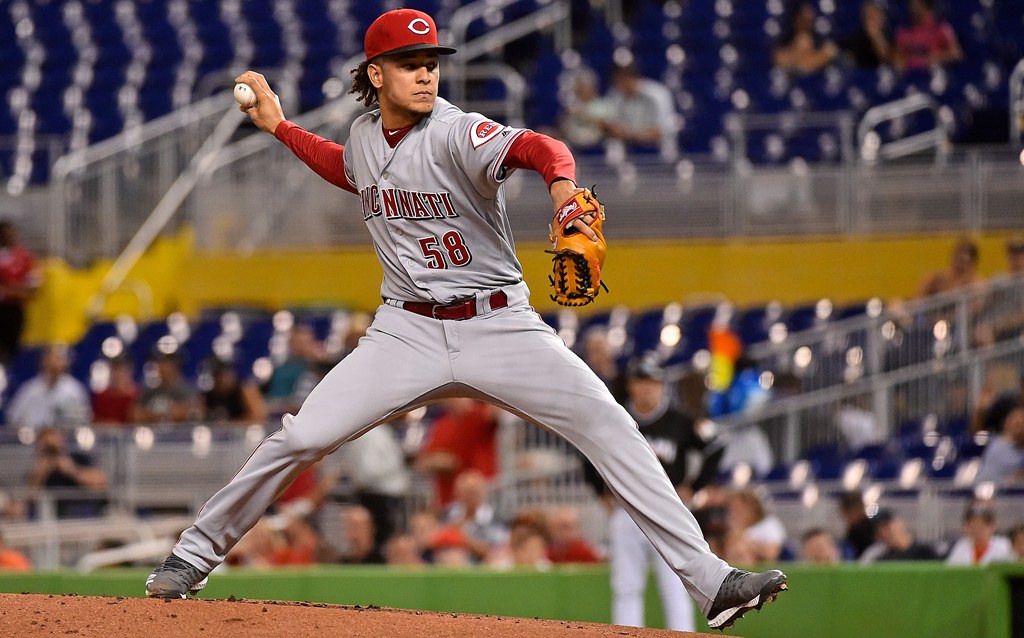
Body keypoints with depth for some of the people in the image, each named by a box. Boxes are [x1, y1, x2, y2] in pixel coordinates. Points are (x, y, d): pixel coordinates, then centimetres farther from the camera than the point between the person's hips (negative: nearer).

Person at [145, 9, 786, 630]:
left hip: (498, 324, -4)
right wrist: (278, 125, 20)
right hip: (408, 330, 4)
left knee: (608, 424, -18)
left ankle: (710, 580, -18)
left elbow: (532, 146, -39)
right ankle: (196, 553, 14)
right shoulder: (365, 135, 2)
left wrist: (561, 179, -61)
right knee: (299, 438, -7)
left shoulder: (457, 134, -16)